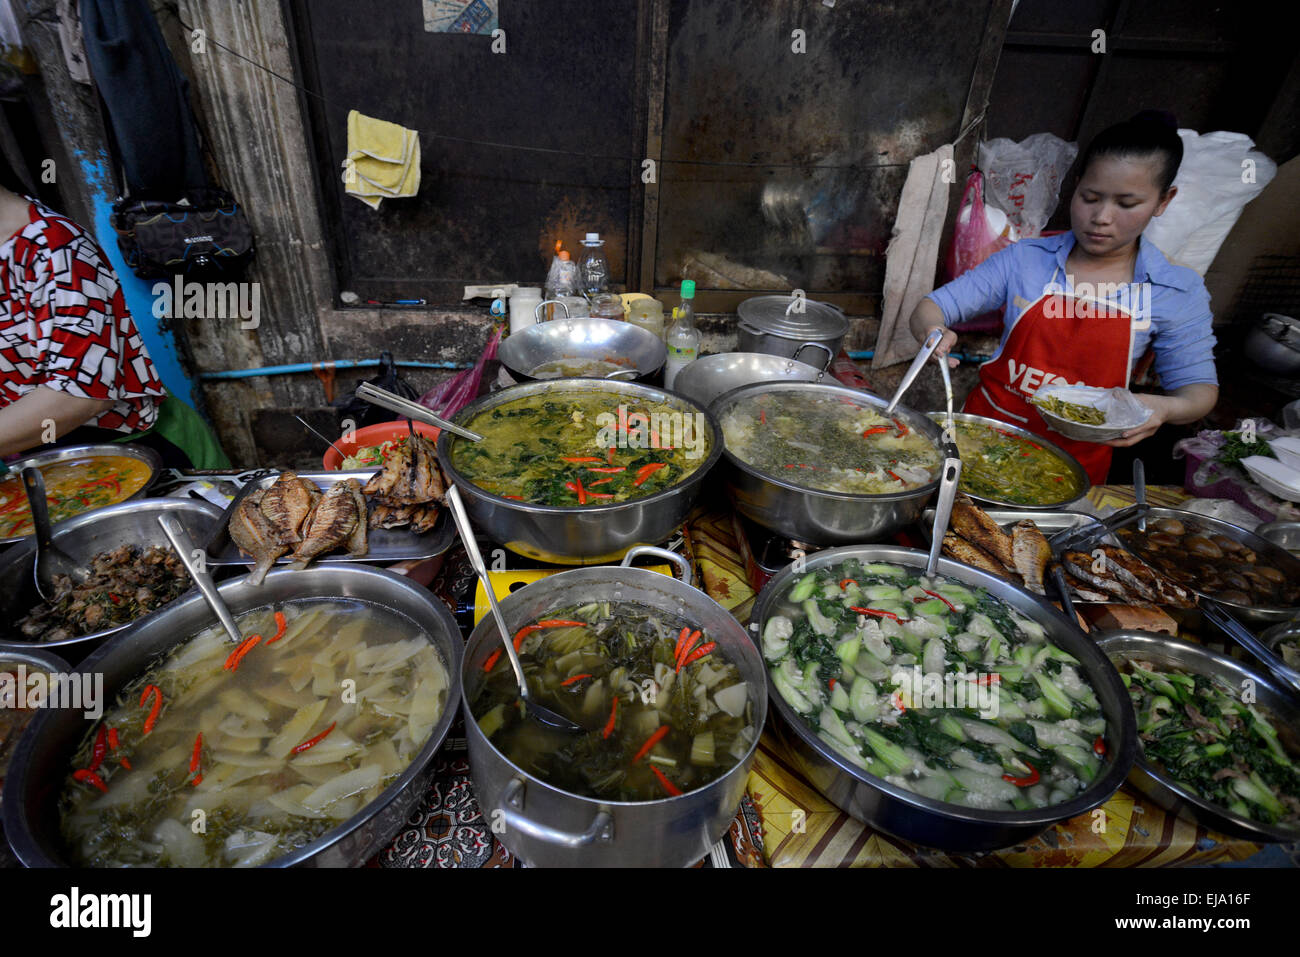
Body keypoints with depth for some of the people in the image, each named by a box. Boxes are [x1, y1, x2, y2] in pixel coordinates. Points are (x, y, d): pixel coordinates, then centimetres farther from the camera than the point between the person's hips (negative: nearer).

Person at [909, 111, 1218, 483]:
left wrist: (1165, 408, -15)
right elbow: (931, 307, -2)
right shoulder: (1025, 258, 0)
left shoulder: (1179, 293, 1)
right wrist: (932, 331, -26)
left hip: (1075, 462, 1)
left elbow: (1198, 386, 8)